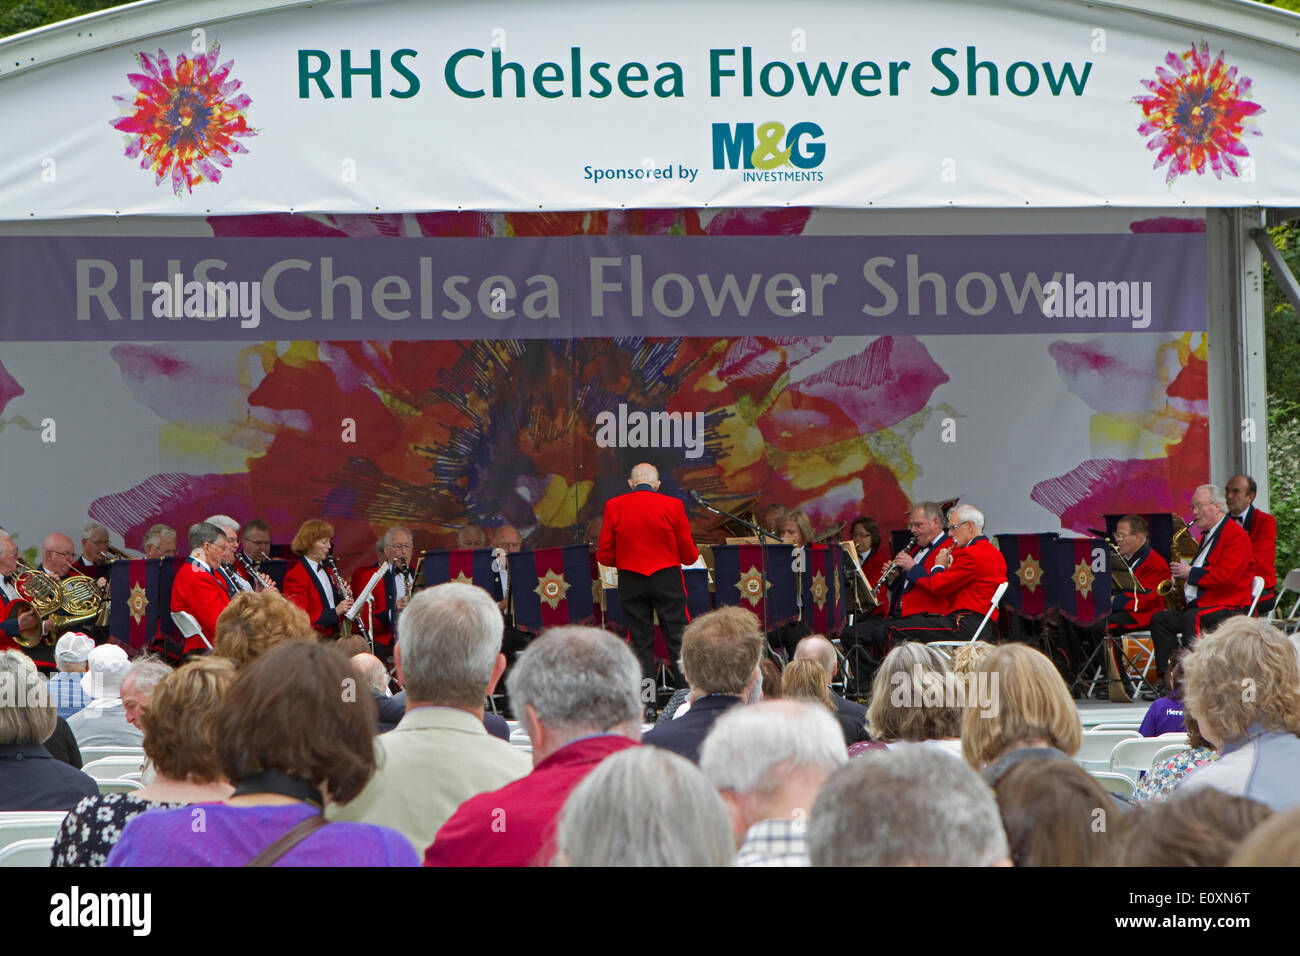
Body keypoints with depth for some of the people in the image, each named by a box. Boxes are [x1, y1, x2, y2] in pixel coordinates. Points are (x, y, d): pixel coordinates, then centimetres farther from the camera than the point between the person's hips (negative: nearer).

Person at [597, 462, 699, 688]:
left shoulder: (614, 506, -4)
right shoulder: (673, 506, -6)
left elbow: (604, 556, 0)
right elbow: (689, 555, -2)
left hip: (630, 582, 1)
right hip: (667, 579, -1)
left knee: (640, 641, 7)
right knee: (677, 638, 5)